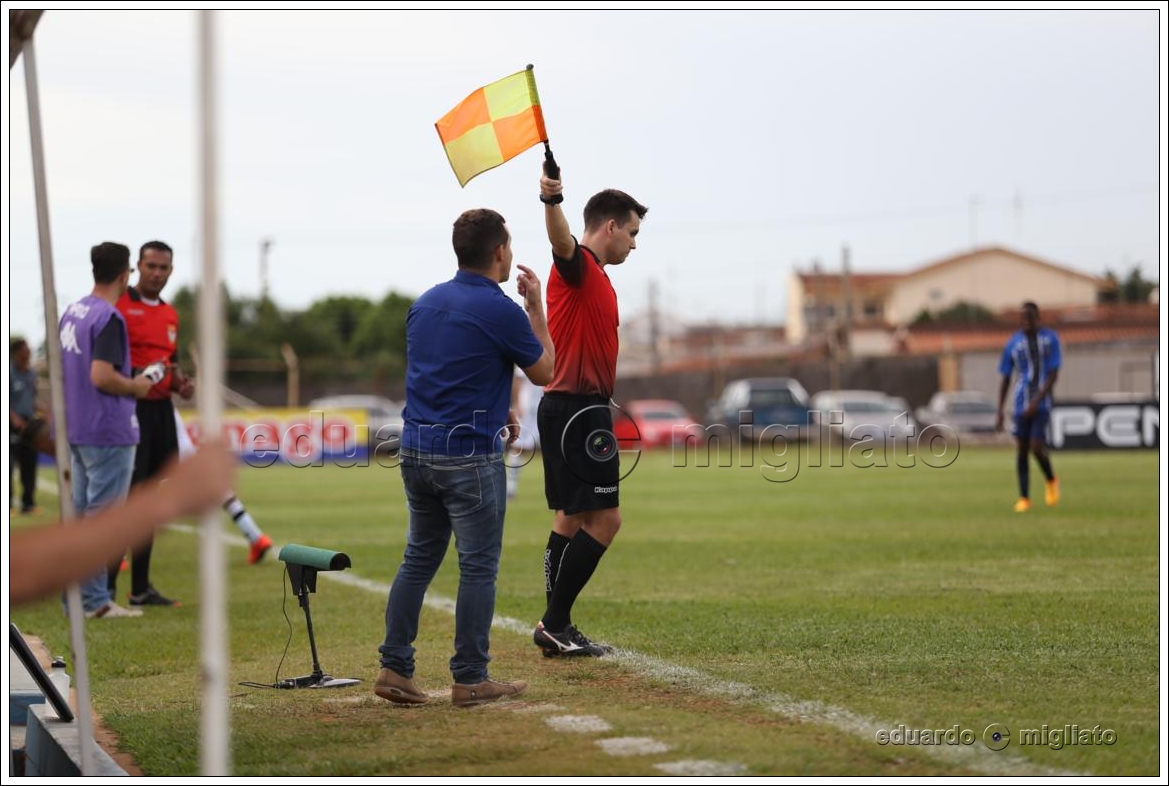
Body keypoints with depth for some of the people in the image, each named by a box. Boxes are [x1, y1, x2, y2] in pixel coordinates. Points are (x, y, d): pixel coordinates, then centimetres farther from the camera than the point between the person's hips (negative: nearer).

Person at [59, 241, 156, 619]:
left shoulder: (72, 312, 11)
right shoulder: (109, 318, -17)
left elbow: (60, 370, 19)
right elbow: (102, 376, -25)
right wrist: (136, 386, -8)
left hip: (77, 430, 9)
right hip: (109, 432, -9)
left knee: (82, 512, 13)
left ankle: (86, 597, 18)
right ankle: (94, 599, -2)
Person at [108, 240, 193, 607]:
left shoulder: (170, 314, 16)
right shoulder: (119, 305, -6)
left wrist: (181, 383, 6)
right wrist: (137, 375, -22)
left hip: (161, 410, 7)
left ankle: (140, 588, 15)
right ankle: (107, 587, -8)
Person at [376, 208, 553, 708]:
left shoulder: (424, 304, 10)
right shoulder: (500, 310, -13)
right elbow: (544, 372, 1)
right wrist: (537, 307, 9)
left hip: (416, 449, 7)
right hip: (470, 455, -7)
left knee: (419, 558, 14)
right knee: (478, 567, 1)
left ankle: (394, 667, 11)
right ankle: (470, 680, 5)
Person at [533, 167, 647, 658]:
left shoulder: (598, 280, 20)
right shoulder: (578, 266, -11)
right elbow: (561, 240, -35)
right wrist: (551, 202, -54)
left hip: (568, 410, 11)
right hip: (578, 409, -11)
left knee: (572, 518, 12)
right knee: (604, 518, -10)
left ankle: (555, 627, 15)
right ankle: (555, 622, -8)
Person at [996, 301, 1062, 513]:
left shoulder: (1050, 338, -2)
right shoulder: (1012, 344, 3)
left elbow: (1054, 374, -7)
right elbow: (1005, 380, 9)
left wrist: (1037, 400, -19)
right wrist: (999, 413, 5)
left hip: (1042, 404, -2)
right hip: (1021, 405, 2)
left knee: (1037, 447, -14)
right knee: (1022, 450, 2)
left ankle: (1051, 480, 16)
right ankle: (1024, 498, 12)